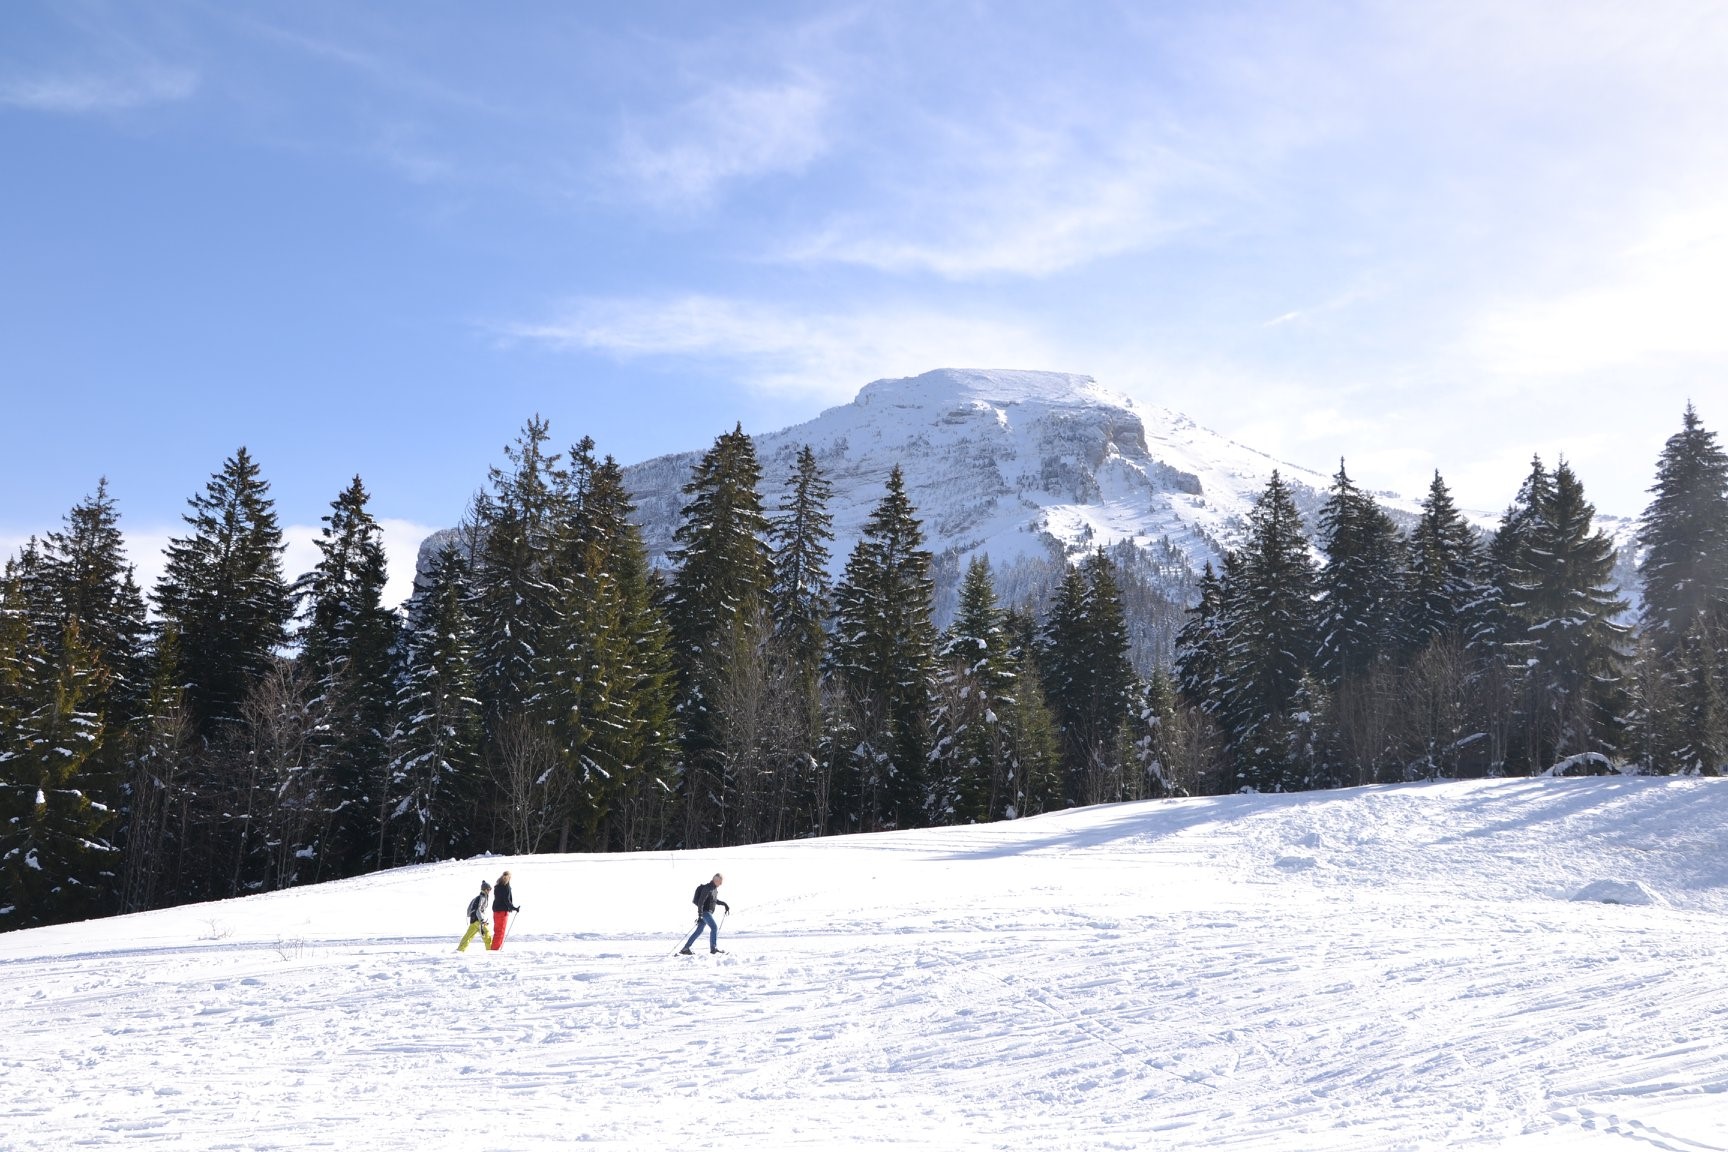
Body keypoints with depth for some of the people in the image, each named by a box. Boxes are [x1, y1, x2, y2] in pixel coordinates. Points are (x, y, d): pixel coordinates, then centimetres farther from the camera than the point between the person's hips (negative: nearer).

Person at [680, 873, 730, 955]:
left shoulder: (715, 889, 13)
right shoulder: (707, 888, -16)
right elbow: (700, 902, -21)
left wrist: (724, 904, 18)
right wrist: (700, 915, -25)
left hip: (708, 912, 9)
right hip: (705, 911, -9)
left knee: (699, 931, 9)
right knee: (714, 927, -15)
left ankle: (686, 948, 11)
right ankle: (713, 948, -14)